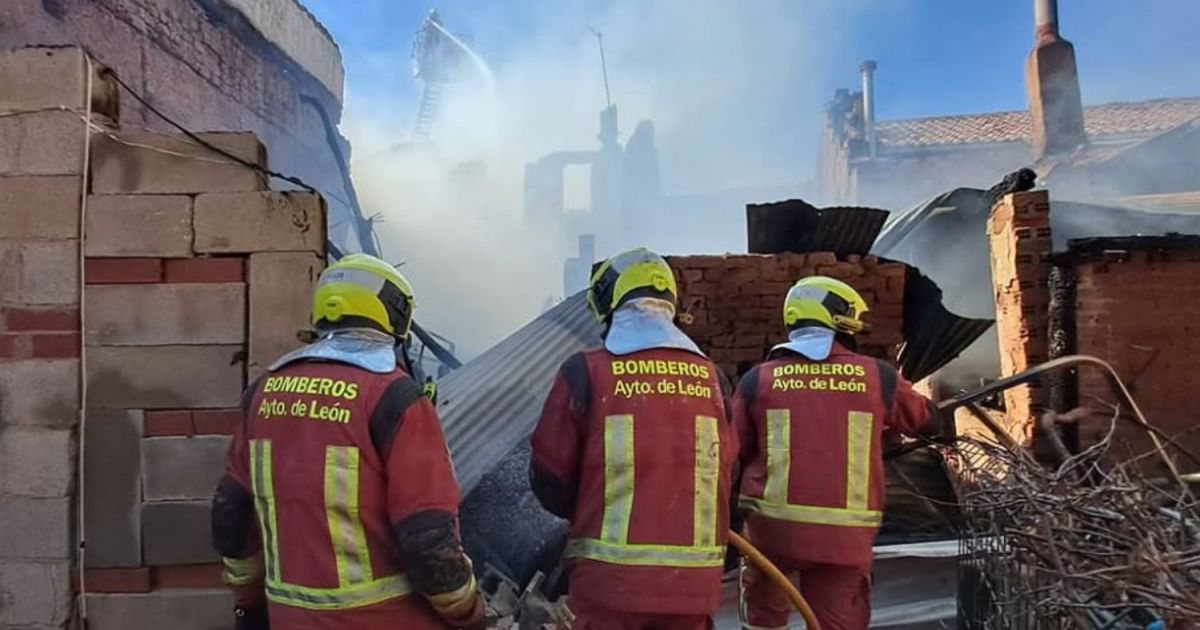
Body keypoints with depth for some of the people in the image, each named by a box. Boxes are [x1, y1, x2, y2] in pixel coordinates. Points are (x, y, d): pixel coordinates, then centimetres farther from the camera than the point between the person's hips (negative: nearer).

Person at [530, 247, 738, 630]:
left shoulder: (586, 372, -8)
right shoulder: (710, 377, 3)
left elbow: (550, 477, -1)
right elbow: (724, 474, 11)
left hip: (611, 578, -3)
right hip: (694, 580, 4)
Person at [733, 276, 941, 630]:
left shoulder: (759, 379, 0)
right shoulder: (877, 376, 2)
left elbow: (735, 454, 7)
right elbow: (926, 421, 20)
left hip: (773, 526, 0)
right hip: (845, 535, 0)